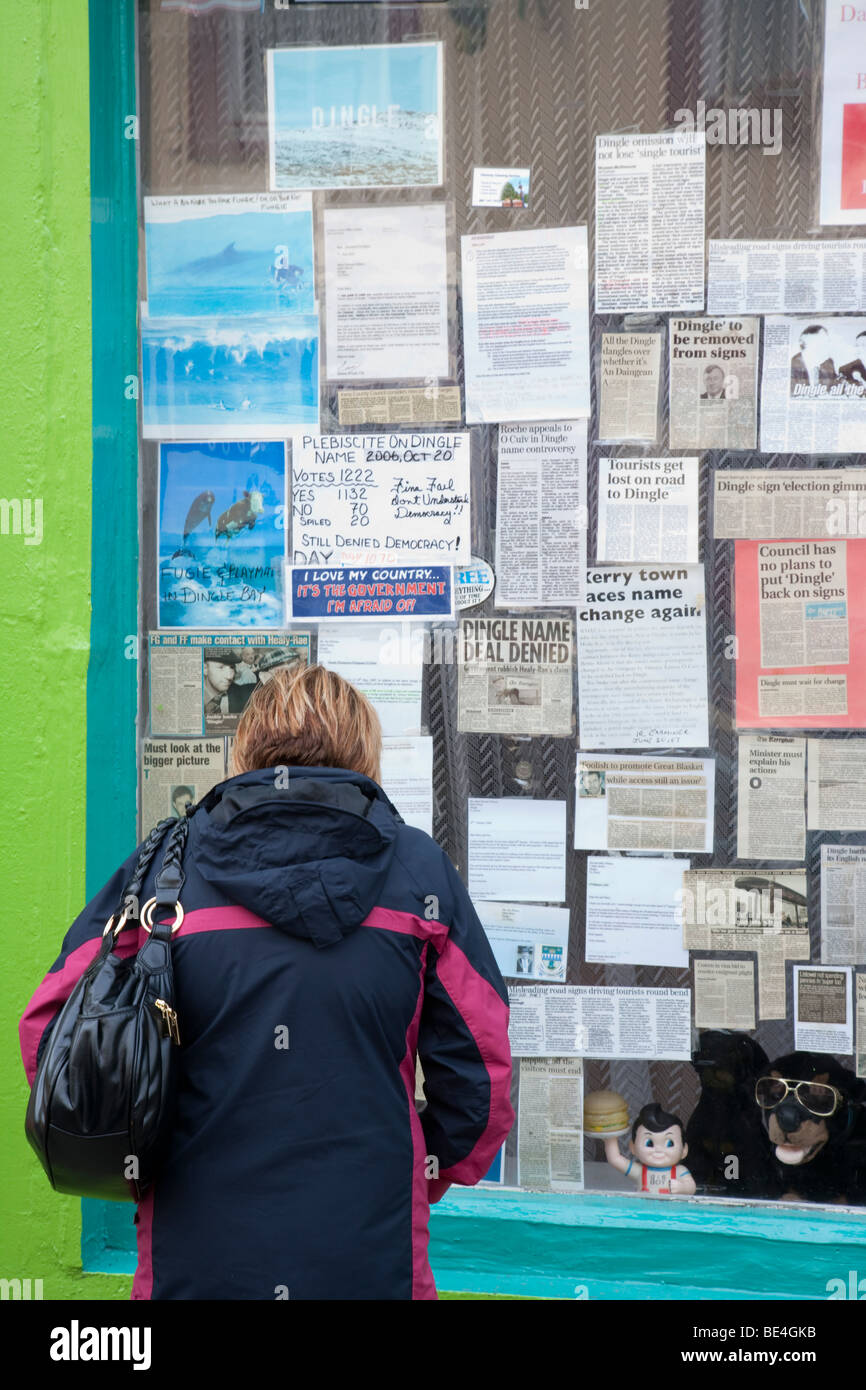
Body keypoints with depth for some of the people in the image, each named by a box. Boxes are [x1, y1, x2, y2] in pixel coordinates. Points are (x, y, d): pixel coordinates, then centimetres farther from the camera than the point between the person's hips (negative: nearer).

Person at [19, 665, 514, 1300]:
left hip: (193, 1262, 1)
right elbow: (480, 1057, 1)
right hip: (369, 1258, 0)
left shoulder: (163, 865, 0)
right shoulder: (420, 867, 0)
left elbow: (50, 1025, 2)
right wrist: (436, 1171, 17)